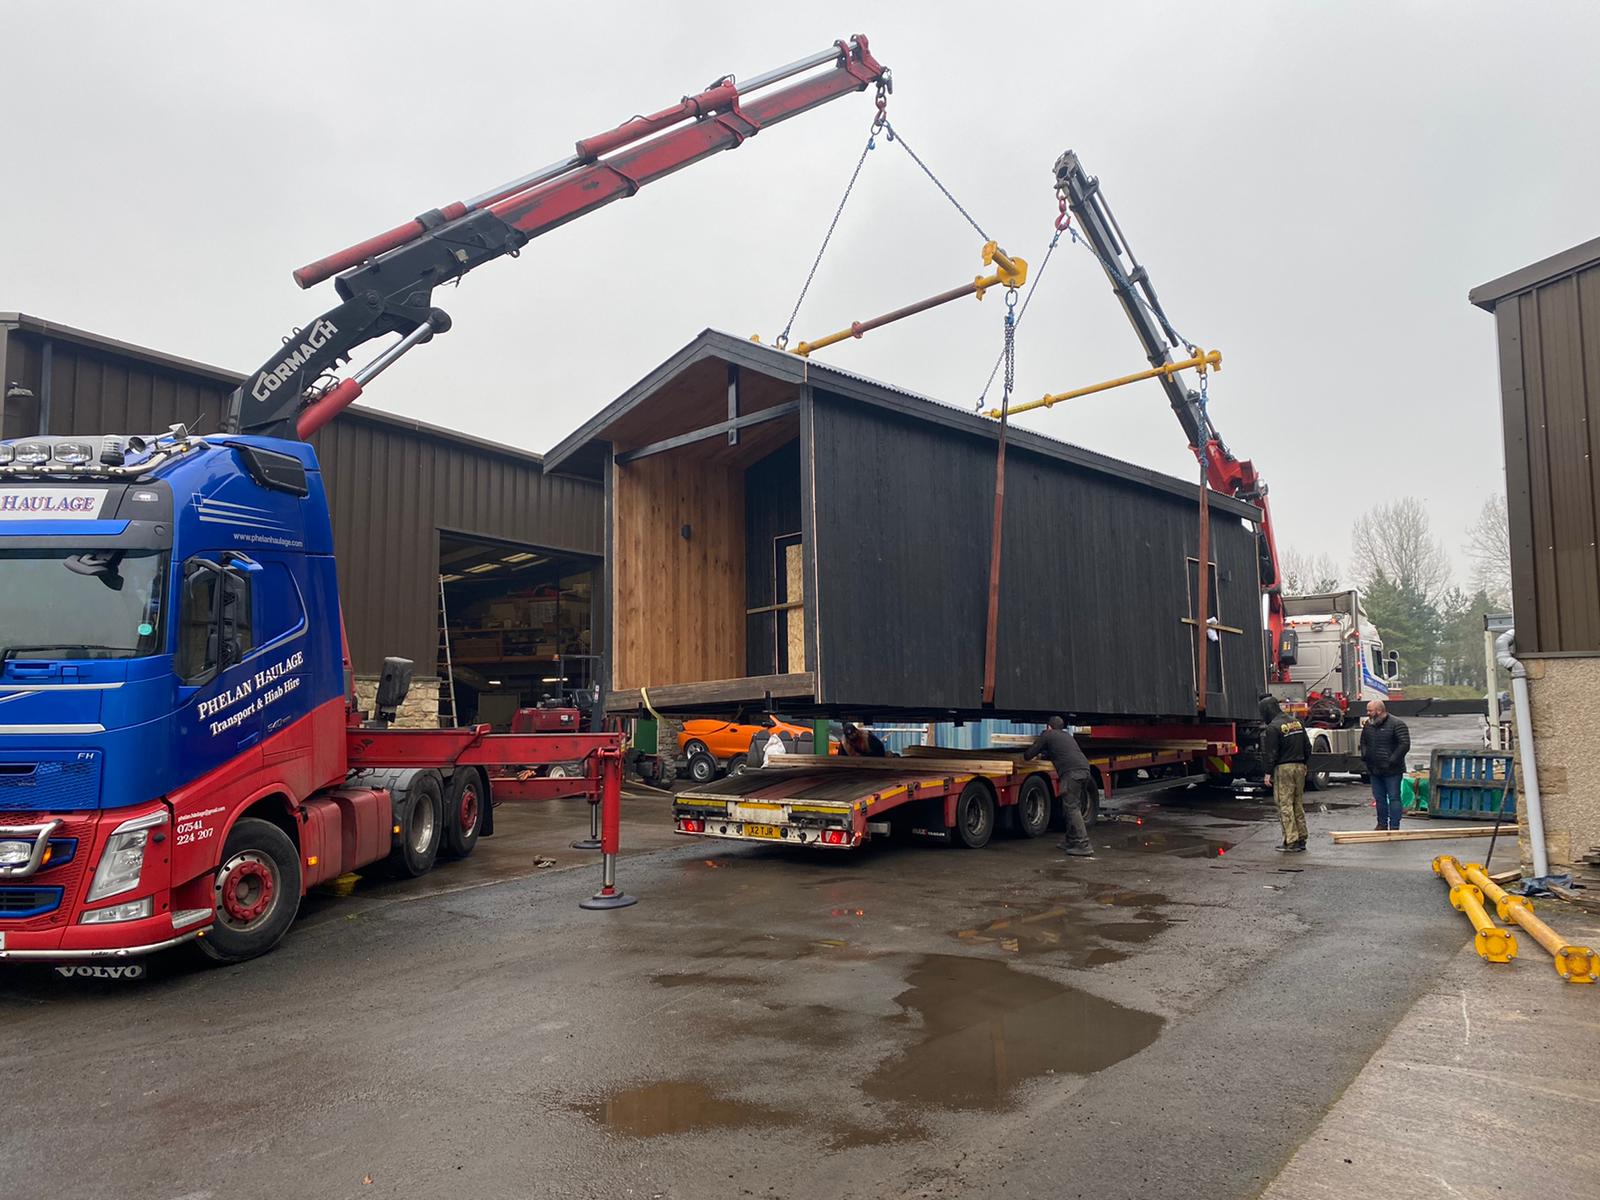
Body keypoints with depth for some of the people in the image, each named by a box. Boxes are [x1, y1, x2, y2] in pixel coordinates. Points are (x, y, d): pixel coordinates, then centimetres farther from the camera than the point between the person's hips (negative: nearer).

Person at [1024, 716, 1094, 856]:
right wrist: (1041, 756, 64)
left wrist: (1025, 755, 37)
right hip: (1084, 769, 8)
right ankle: (1071, 840, 22)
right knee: (1074, 807, 16)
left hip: (1072, 772, -8)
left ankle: (1083, 844, -16)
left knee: (1072, 807, -9)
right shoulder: (1067, 736, 33)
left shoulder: (1047, 735, 11)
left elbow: (1028, 755, 14)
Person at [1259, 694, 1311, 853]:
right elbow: (1307, 747, 15)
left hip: (1283, 769, -8)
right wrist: (1303, 764, 21)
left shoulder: (1273, 728, -14)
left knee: (1285, 806, -3)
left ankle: (1291, 841, -4)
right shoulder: (1297, 723, 11)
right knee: (1298, 804, 13)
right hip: (1299, 767, 8)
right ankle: (1301, 840, 17)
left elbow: (1270, 753, -14)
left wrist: (1268, 773, -7)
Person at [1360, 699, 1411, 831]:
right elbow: (1363, 742, 25)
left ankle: (1394, 826, 2)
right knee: (1379, 798, 13)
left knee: (1393, 798, -2)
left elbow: (1405, 744, -18)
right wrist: (1364, 755, 9)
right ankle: (1382, 824, 22)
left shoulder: (1397, 724, -12)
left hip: (1392, 771, -7)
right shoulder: (1368, 724, 10)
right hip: (1374, 770, 7)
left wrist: (1392, 761, -20)